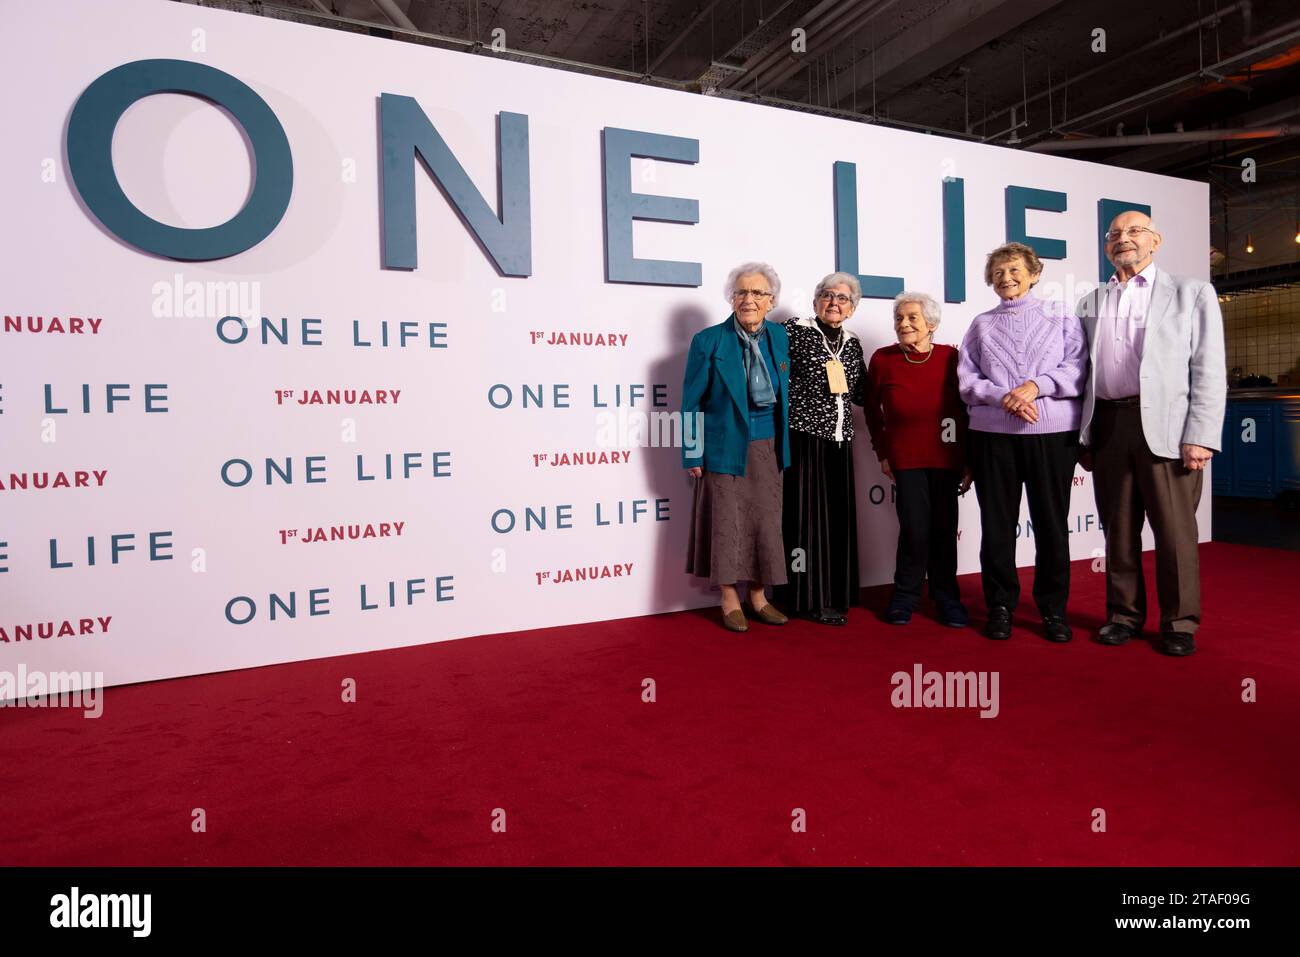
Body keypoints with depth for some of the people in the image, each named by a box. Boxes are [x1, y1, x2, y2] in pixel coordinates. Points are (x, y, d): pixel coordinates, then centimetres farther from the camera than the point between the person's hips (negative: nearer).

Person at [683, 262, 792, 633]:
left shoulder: (781, 337, 4)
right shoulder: (708, 341, -7)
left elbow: (786, 395, 11)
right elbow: (692, 402, -6)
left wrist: (784, 447, 7)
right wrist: (692, 455, -8)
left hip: (767, 447, 4)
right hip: (726, 446, -4)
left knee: (766, 521, 9)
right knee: (727, 522, 3)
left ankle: (759, 597, 25)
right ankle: (730, 602, 18)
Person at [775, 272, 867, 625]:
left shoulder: (852, 344, 16)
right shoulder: (794, 331, -2)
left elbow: (860, 394, 19)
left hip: (839, 440, 6)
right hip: (803, 436, -6)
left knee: (837, 516, 9)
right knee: (806, 514, -3)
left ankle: (833, 592, 20)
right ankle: (809, 599, 8)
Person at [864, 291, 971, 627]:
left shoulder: (951, 358, -5)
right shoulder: (882, 359, -4)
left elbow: (969, 410, 2)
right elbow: (872, 410, 10)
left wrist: (970, 460, 2)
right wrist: (882, 452, 7)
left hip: (947, 458, 1)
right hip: (905, 458, -1)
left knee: (944, 529, 6)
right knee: (915, 528, -5)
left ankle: (946, 597, 25)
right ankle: (906, 595, 16)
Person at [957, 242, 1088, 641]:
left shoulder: (1061, 317, 10)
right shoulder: (981, 324, 13)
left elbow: (1077, 369, 0)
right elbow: (966, 379, 5)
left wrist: (1036, 386, -15)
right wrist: (1003, 398, -11)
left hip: (1053, 433, -1)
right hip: (992, 435, 1)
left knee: (1052, 522, 4)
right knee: (997, 523, 5)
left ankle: (1054, 609, 18)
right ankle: (1000, 606, 17)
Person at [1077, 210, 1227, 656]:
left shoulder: (1192, 292, 8)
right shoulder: (1091, 303, 16)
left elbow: (1208, 370, 0)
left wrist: (1200, 436, -9)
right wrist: (1083, 437, 7)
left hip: (1165, 426, -3)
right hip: (1108, 425, 3)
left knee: (1175, 531, 0)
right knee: (1118, 530, 8)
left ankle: (1179, 623, 13)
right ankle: (1124, 615, 20)